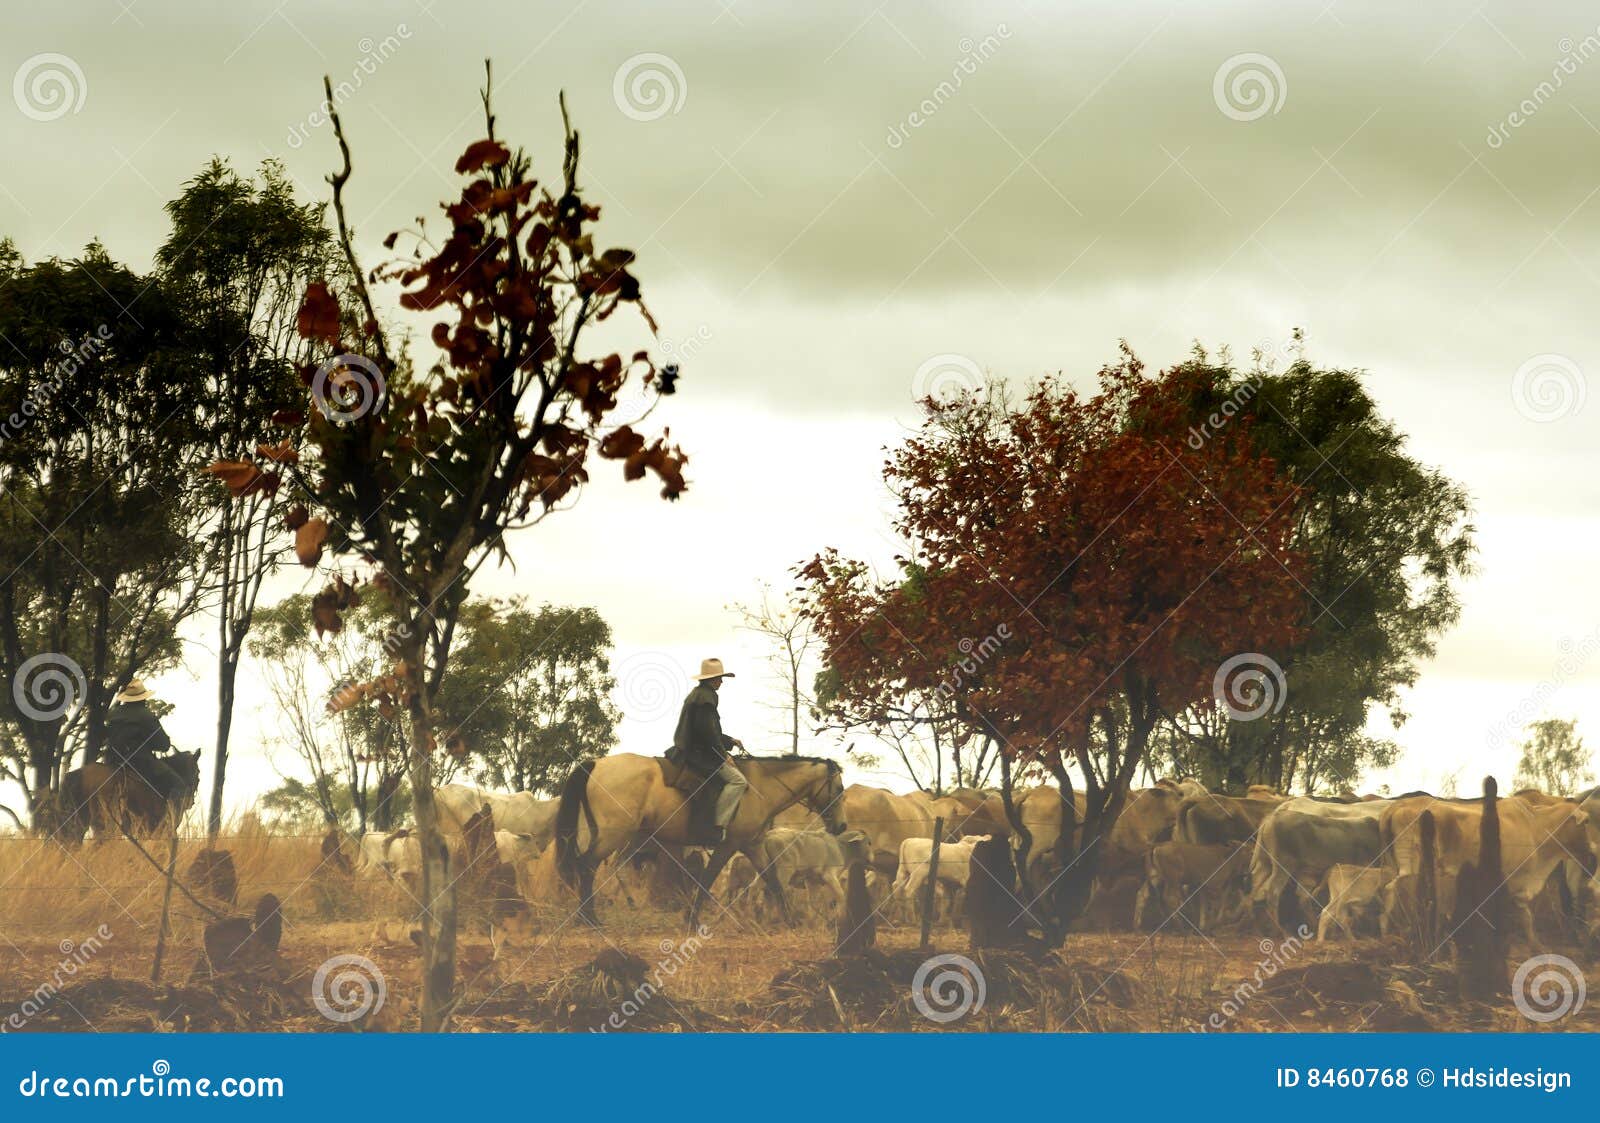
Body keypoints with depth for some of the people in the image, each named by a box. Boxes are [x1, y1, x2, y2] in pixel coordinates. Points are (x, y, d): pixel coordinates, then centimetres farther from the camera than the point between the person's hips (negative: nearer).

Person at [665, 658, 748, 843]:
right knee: (737, 780, -18)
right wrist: (723, 754, -14)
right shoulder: (706, 696, -13)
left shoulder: (696, 694, 21)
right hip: (698, 755, -11)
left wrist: (730, 741, 23)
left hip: (689, 750, 11)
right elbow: (706, 730, -22)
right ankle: (718, 827, -24)